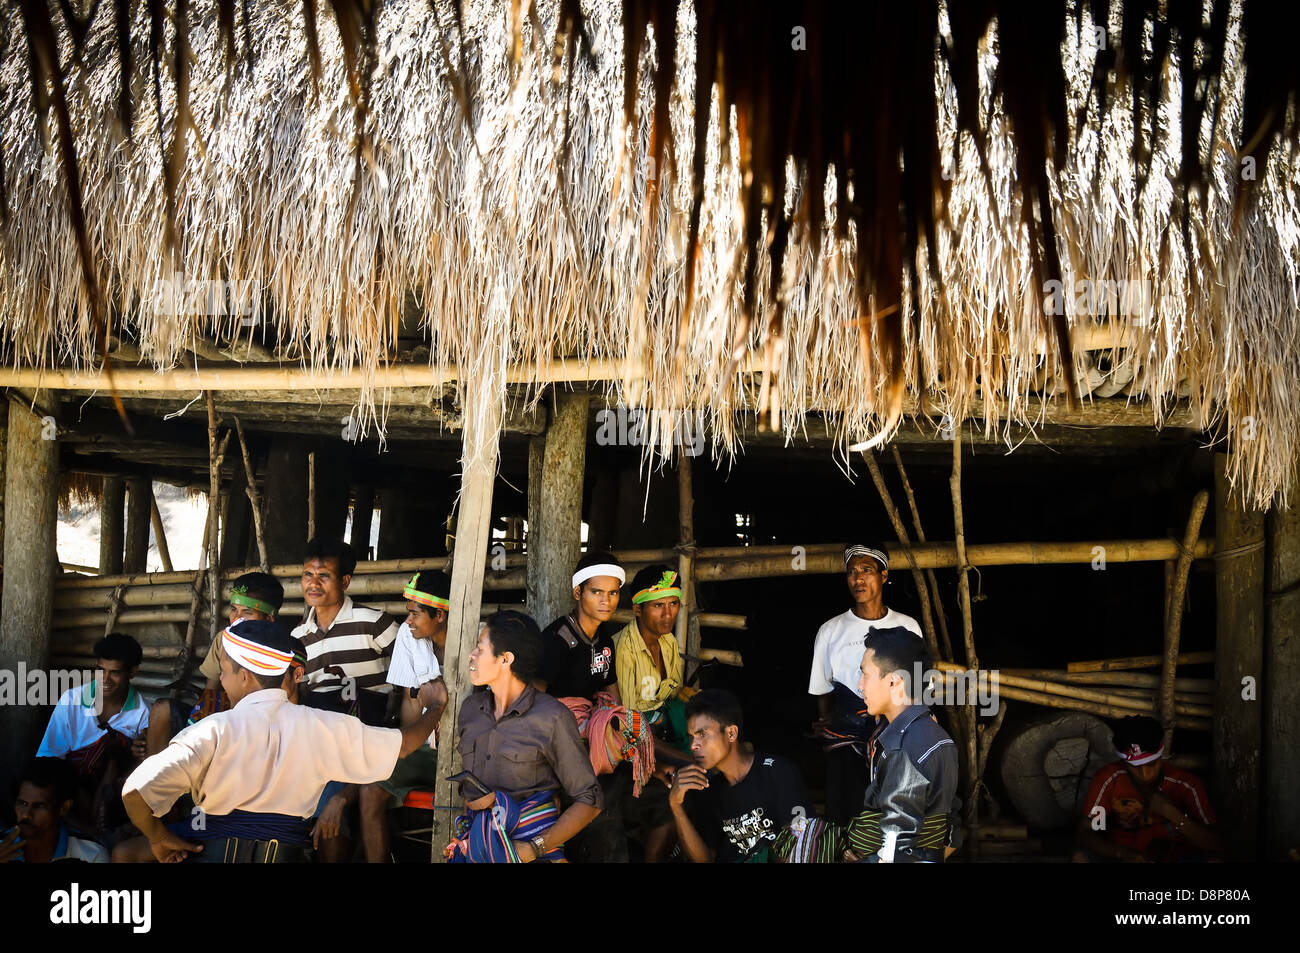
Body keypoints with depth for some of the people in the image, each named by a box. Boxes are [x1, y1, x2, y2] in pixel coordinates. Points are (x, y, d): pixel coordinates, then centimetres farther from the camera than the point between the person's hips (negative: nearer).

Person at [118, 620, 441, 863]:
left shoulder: (215, 730, -9)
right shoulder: (322, 727, -1)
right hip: (289, 851, 3)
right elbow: (404, 743, 10)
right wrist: (433, 710, 30)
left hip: (212, 851, -3)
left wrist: (159, 838, 0)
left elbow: (134, 790, -17)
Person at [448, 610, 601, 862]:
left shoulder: (552, 717, -6)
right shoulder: (469, 708, 11)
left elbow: (589, 801, -5)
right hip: (475, 845, 4)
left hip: (534, 846, -4)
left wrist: (535, 848, -13)